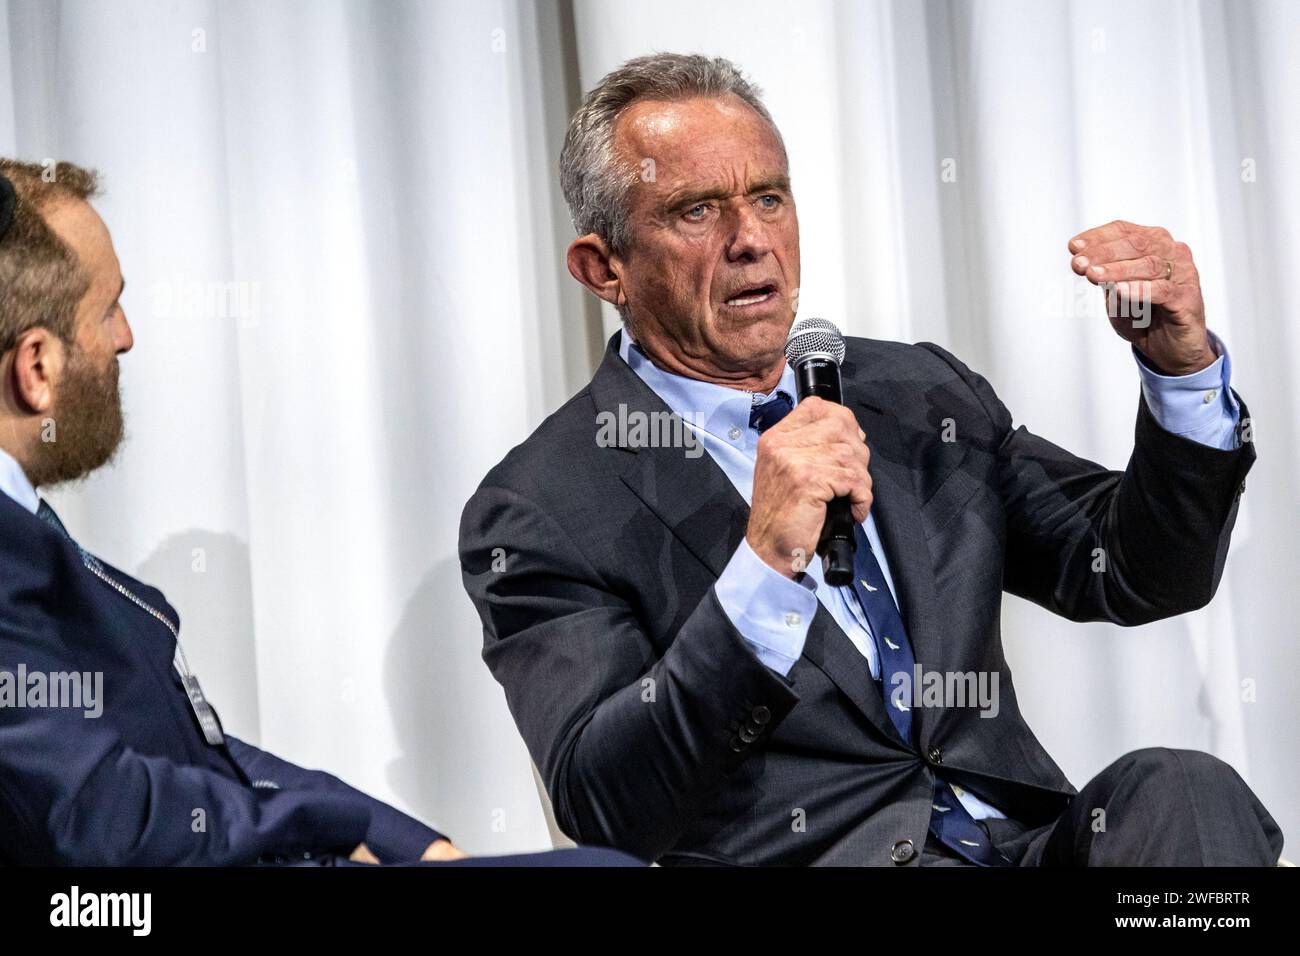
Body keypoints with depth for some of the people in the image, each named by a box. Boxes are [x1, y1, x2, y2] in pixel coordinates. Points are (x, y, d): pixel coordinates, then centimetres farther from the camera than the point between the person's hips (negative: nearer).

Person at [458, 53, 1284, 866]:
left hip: (1028, 837, 5)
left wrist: (1183, 364, -5)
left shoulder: (918, 396, 14)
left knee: (1182, 791, -25)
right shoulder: (540, 514, -4)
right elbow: (604, 810, -15)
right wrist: (765, 566, -26)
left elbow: (1141, 576, 12)